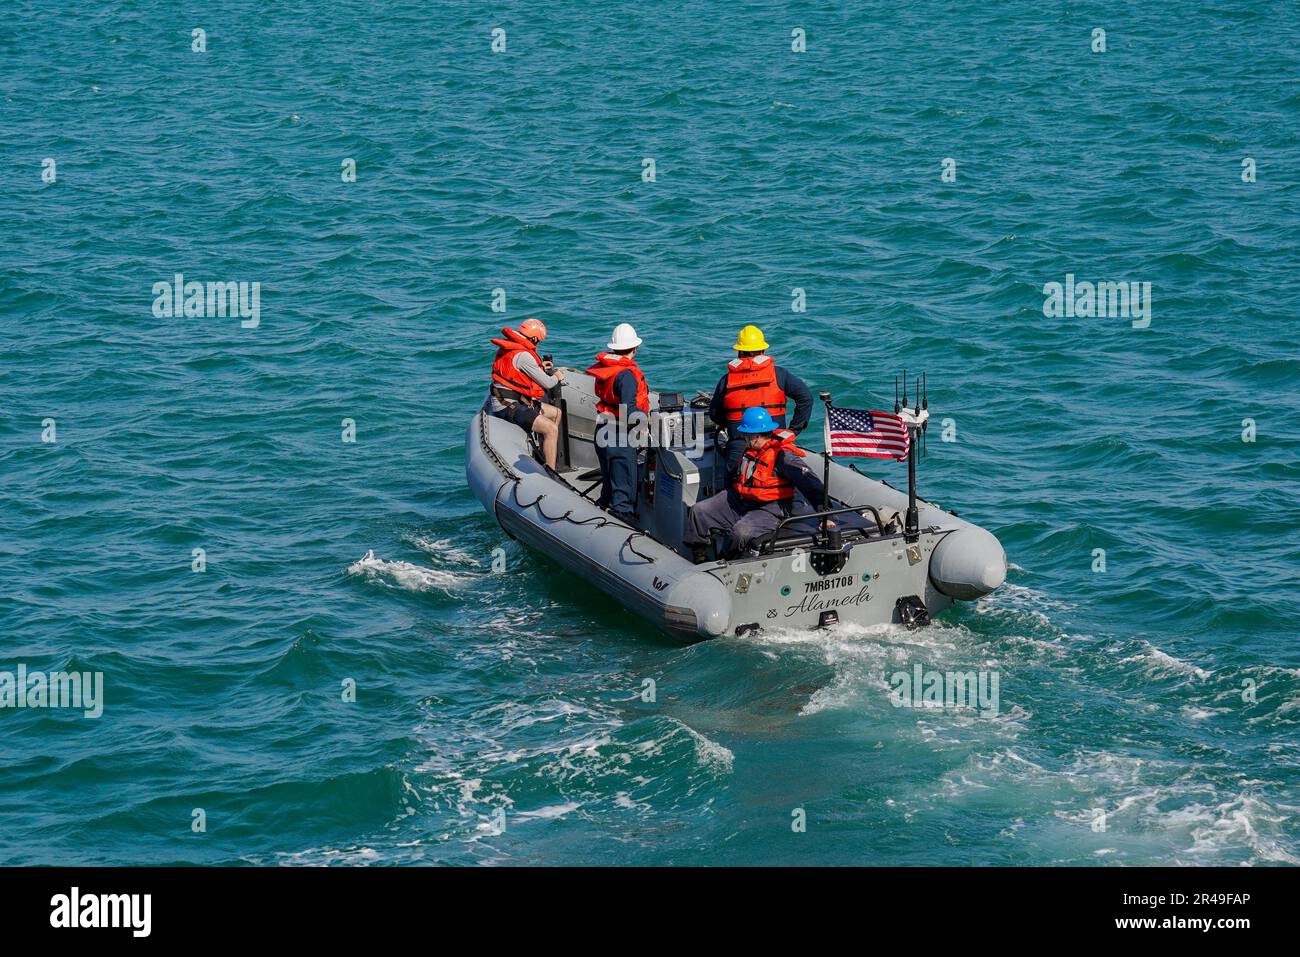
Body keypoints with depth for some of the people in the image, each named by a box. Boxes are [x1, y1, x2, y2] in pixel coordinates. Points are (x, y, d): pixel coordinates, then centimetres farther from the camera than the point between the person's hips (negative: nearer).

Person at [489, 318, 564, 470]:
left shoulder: (508, 347, 9)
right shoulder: (523, 355, -21)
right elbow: (547, 383, -12)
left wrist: (539, 367, 33)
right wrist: (557, 377, 9)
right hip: (509, 407, -10)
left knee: (556, 413, 21)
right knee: (552, 429, -22)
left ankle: (549, 455, 29)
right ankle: (550, 472, -21)